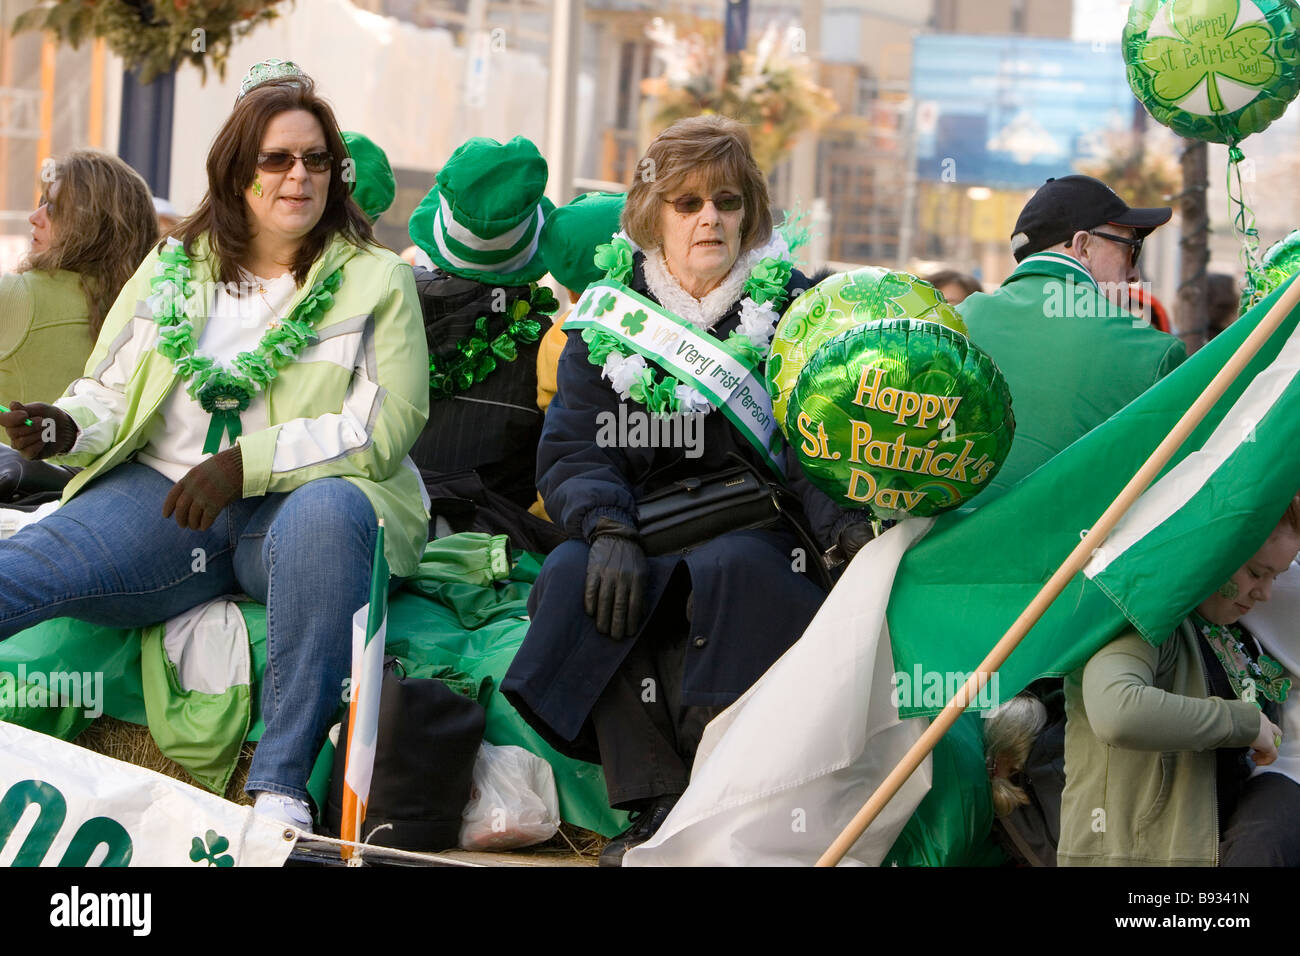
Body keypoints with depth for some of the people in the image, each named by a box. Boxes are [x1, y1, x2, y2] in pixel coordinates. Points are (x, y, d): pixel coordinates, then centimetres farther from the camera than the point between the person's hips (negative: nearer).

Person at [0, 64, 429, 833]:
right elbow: (109, 392, 16)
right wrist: (68, 428, -9)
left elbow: (383, 428, -5)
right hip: (165, 499, 3)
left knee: (325, 511, -40)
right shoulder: (172, 269, 17)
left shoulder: (377, 280, 7)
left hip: (299, 503, -2)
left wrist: (242, 464, -15)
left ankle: (282, 787, -36)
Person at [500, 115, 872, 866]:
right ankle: (658, 805, -32)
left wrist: (844, 520, -25)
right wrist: (610, 532, -20)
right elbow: (572, 453, 2)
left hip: (756, 529, -2)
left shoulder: (791, 306, 8)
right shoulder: (608, 317, 11)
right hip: (647, 528, 2)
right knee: (572, 575, -29)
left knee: (731, 567, -36)